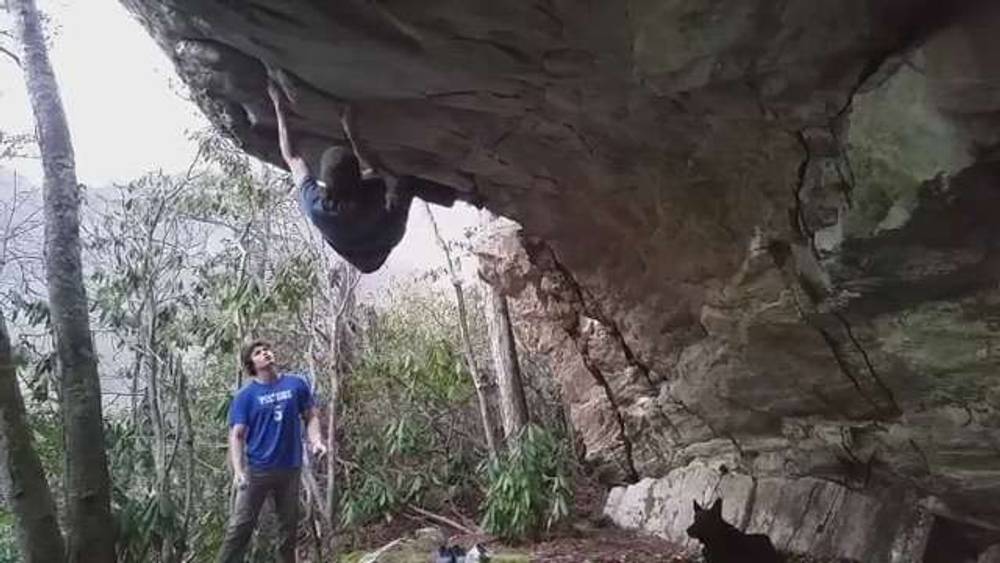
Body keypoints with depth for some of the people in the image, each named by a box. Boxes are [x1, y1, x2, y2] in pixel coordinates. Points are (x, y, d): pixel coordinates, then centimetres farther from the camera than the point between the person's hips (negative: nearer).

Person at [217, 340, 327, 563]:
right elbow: (237, 436, -7)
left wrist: (316, 441, -10)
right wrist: (238, 471, -19)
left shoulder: (296, 384, 1)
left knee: (289, 525, 14)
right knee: (240, 525, -3)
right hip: (257, 469, -2)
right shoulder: (245, 395, -5)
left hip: (290, 468, 2)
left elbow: (310, 416, 8)